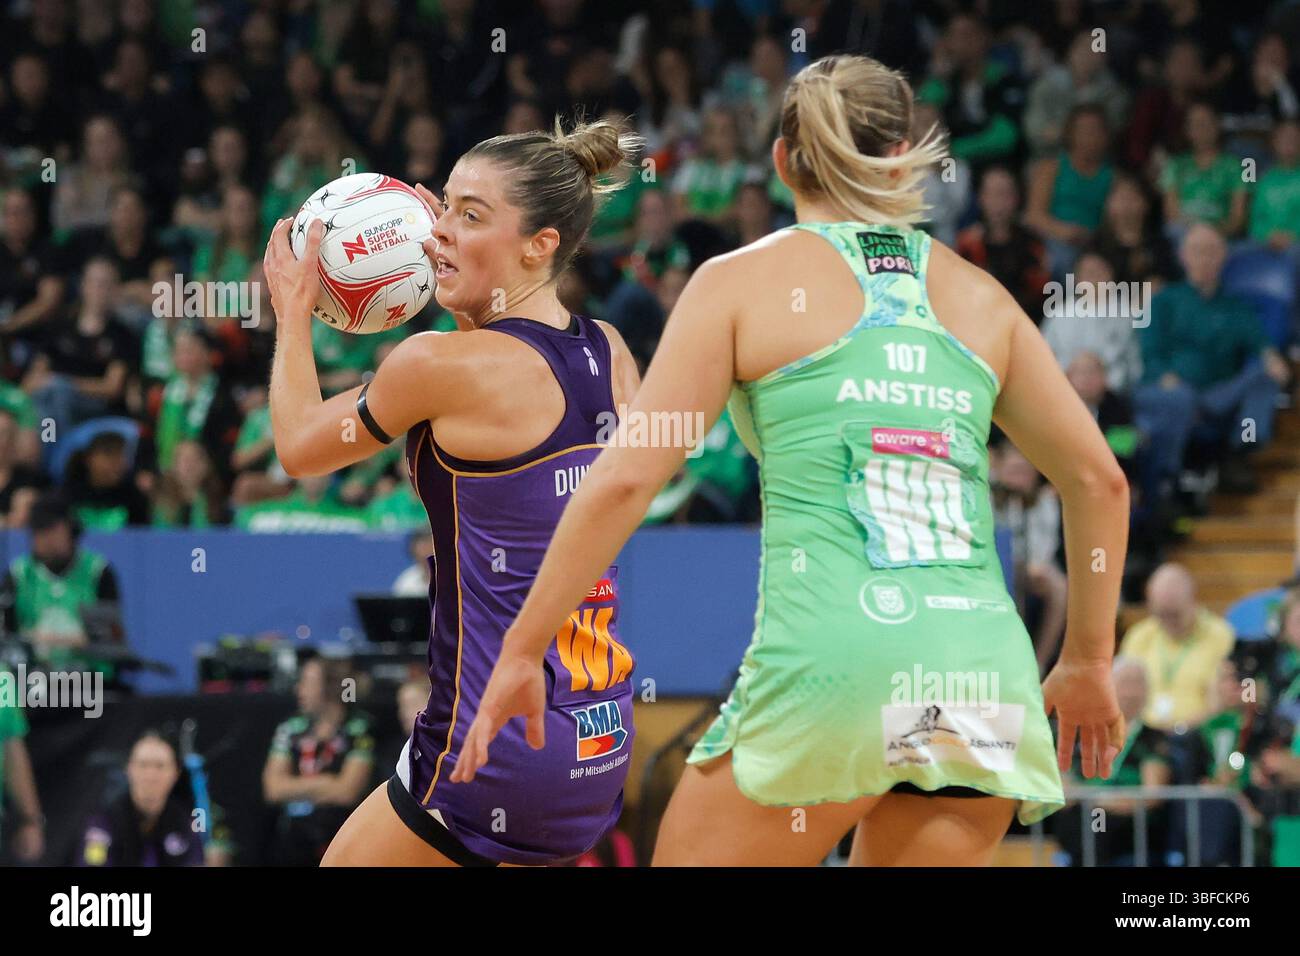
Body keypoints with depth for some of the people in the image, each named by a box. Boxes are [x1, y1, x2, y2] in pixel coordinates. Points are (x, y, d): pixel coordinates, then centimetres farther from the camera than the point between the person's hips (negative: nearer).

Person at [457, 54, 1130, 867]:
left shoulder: (743, 281, 8)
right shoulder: (979, 296, 18)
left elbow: (624, 479, 0)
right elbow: (1100, 479, 21)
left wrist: (522, 651, 6)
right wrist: (1089, 662, 32)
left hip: (832, 661, -4)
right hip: (984, 665, 4)